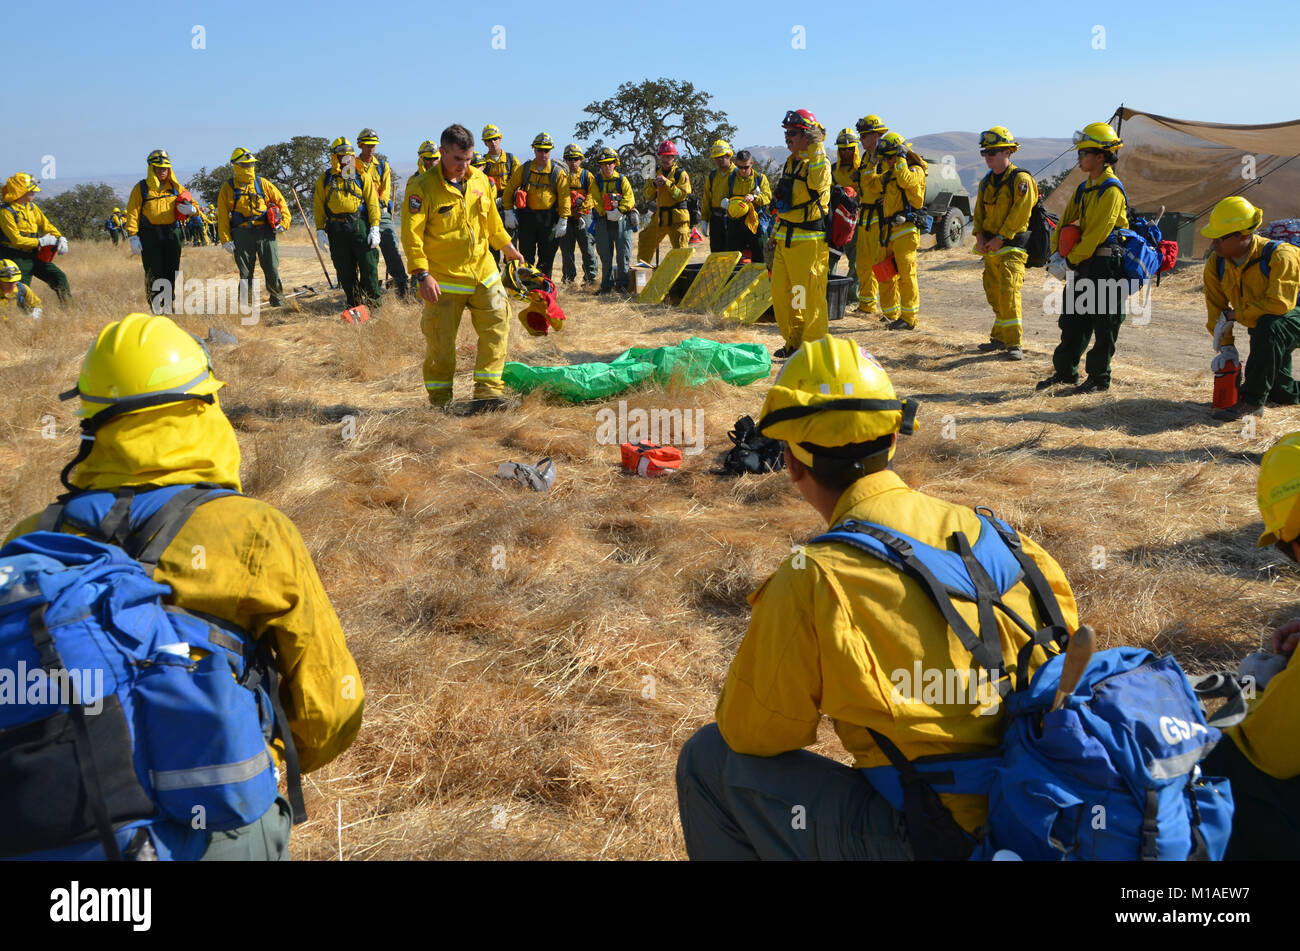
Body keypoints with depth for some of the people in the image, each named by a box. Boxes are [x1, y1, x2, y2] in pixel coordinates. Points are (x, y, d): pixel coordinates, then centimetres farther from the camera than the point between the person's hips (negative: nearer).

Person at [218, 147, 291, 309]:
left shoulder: (262, 183, 8)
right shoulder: (228, 188, 5)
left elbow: (280, 202, 14)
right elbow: (222, 215, 4)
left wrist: (284, 222, 1)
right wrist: (225, 239, -3)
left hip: (265, 232, 1)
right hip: (242, 234, -1)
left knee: (272, 269, 0)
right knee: (245, 272, 3)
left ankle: (278, 300, 15)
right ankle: (247, 302, 13)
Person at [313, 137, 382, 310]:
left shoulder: (363, 178, 8)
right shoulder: (324, 181, 12)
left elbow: (372, 204, 3)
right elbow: (319, 207, 12)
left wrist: (374, 228, -6)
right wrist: (320, 230, 3)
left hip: (360, 225, -2)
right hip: (336, 229, 2)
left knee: (368, 263, -8)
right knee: (344, 269, 4)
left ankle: (374, 301, 6)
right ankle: (355, 304, 13)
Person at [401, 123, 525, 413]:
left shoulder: (480, 180, 7)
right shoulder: (423, 188, -11)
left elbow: (492, 219, 22)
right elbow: (412, 234, -14)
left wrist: (507, 247, 29)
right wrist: (422, 273, -21)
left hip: (483, 273, 5)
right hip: (443, 280, -5)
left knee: (496, 329, 0)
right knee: (440, 341, 2)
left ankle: (487, 393, 4)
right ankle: (439, 403, 16)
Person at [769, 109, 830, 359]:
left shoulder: (818, 163, -9)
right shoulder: (790, 163, 17)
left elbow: (817, 183, -34)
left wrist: (816, 150, -30)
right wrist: (775, 234, 24)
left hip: (809, 241, -9)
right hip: (786, 240, 9)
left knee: (809, 297, -5)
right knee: (780, 293, 12)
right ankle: (793, 343, 24)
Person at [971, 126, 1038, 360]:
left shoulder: (1021, 179, -9)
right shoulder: (987, 182, 14)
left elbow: (1020, 213, -16)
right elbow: (979, 211, 16)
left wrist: (1000, 238, -18)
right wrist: (980, 235, -1)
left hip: (1012, 246, -8)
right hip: (991, 247, 8)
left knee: (1009, 292, -16)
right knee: (994, 294, 13)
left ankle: (1014, 343, -11)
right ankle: (1000, 337, 25)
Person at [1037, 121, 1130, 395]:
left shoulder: (1112, 190, -15)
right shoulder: (1084, 189, 13)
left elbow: (1096, 233, -19)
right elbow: (1066, 221, 15)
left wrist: (1070, 261, -16)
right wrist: (1057, 254, 0)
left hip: (1106, 266, -8)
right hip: (1083, 265, 8)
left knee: (1103, 326, 1)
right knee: (1072, 320, 12)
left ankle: (1099, 379, 8)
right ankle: (1065, 372, 23)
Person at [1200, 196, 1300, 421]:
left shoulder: (1281, 255, -27)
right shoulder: (1216, 263, -7)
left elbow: (1278, 304, -36)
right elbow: (1216, 307, 0)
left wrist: (1232, 315, -27)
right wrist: (1226, 346, -8)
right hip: (1262, 328, 6)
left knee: (1268, 327, -40)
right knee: (1279, 394, 1)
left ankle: (1251, 400, -30)